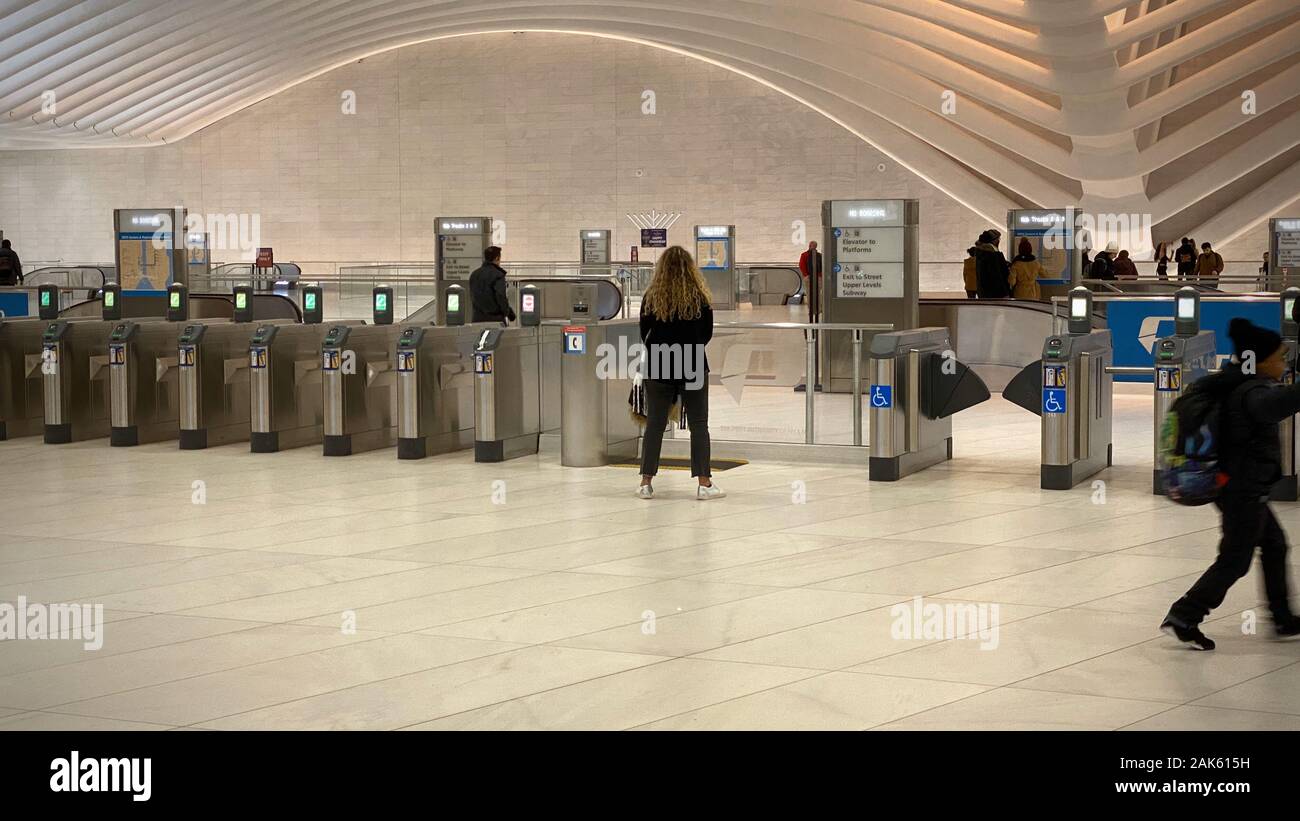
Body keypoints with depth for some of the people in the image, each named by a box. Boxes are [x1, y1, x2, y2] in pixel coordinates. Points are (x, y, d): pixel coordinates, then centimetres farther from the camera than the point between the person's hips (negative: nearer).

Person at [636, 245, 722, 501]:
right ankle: (704, 483, 0)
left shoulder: (651, 297, -5)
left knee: (654, 424, 8)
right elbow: (707, 333, 2)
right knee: (698, 424, 4)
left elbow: (644, 334, 3)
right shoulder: (700, 297, -7)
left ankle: (646, 482, 8)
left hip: (658, 367, 1)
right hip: (693, 367, -1)